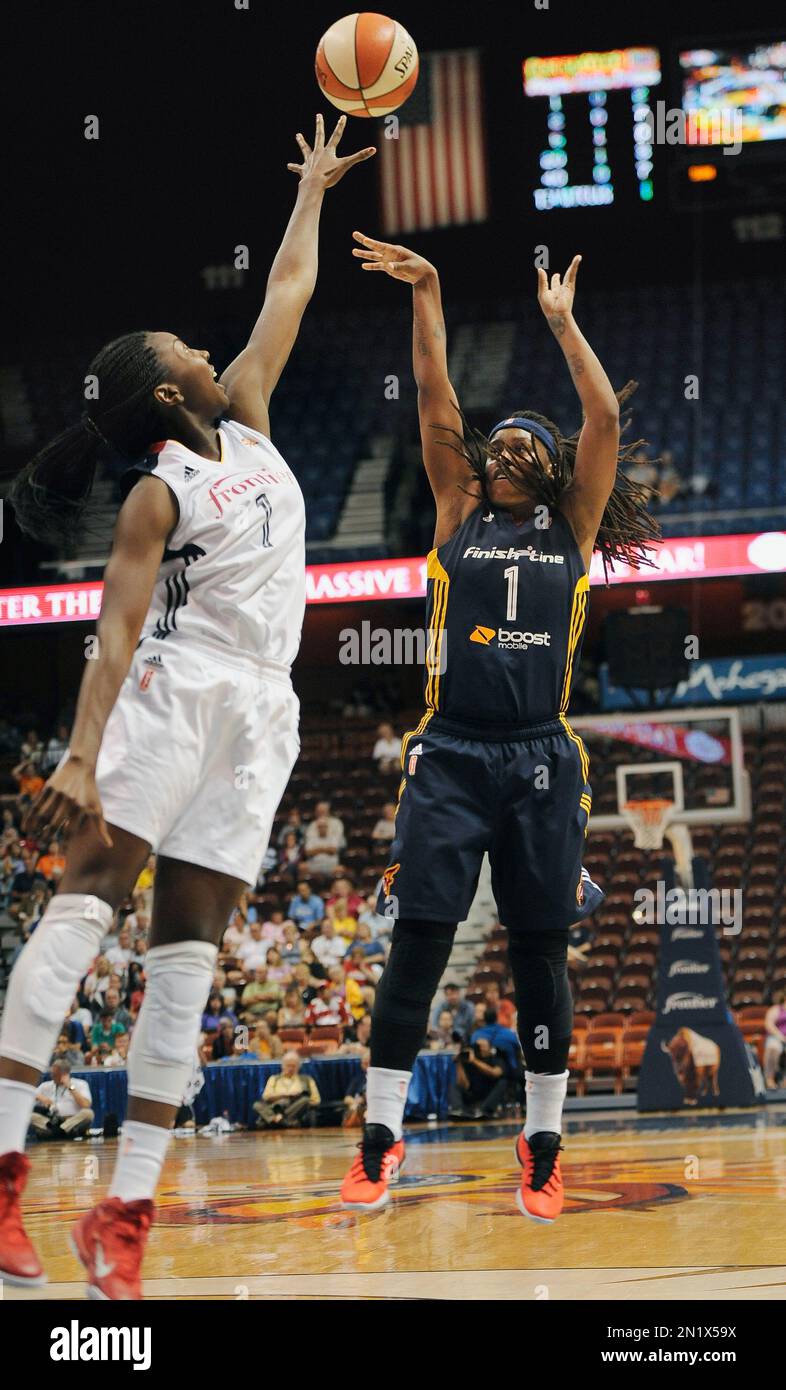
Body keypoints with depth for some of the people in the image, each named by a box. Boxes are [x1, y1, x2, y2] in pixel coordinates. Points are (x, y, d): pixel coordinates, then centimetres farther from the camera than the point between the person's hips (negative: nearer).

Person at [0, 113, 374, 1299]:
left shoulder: (248, 416, 15)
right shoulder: (158, 493, -5)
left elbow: (288, 293, 26)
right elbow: (116, 631, -15)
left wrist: (313, 188, 33)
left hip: (257, 714, 7)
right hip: (175, 695, -7)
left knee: (187, 953, 1)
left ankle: (126, 1213, -3)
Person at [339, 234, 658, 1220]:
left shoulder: (572, 529, 11)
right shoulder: (459, 520, 11)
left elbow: (605, 416, 4)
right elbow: (437, 409, 4)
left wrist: (563, 323, 10)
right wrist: (426, 296, 0)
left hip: (541, 759, 1)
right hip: (450, 756, 0)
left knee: (540, 954, 3)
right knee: (417, 944, -4)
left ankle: (543, 1147, 11)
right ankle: (381, 1139, 1)